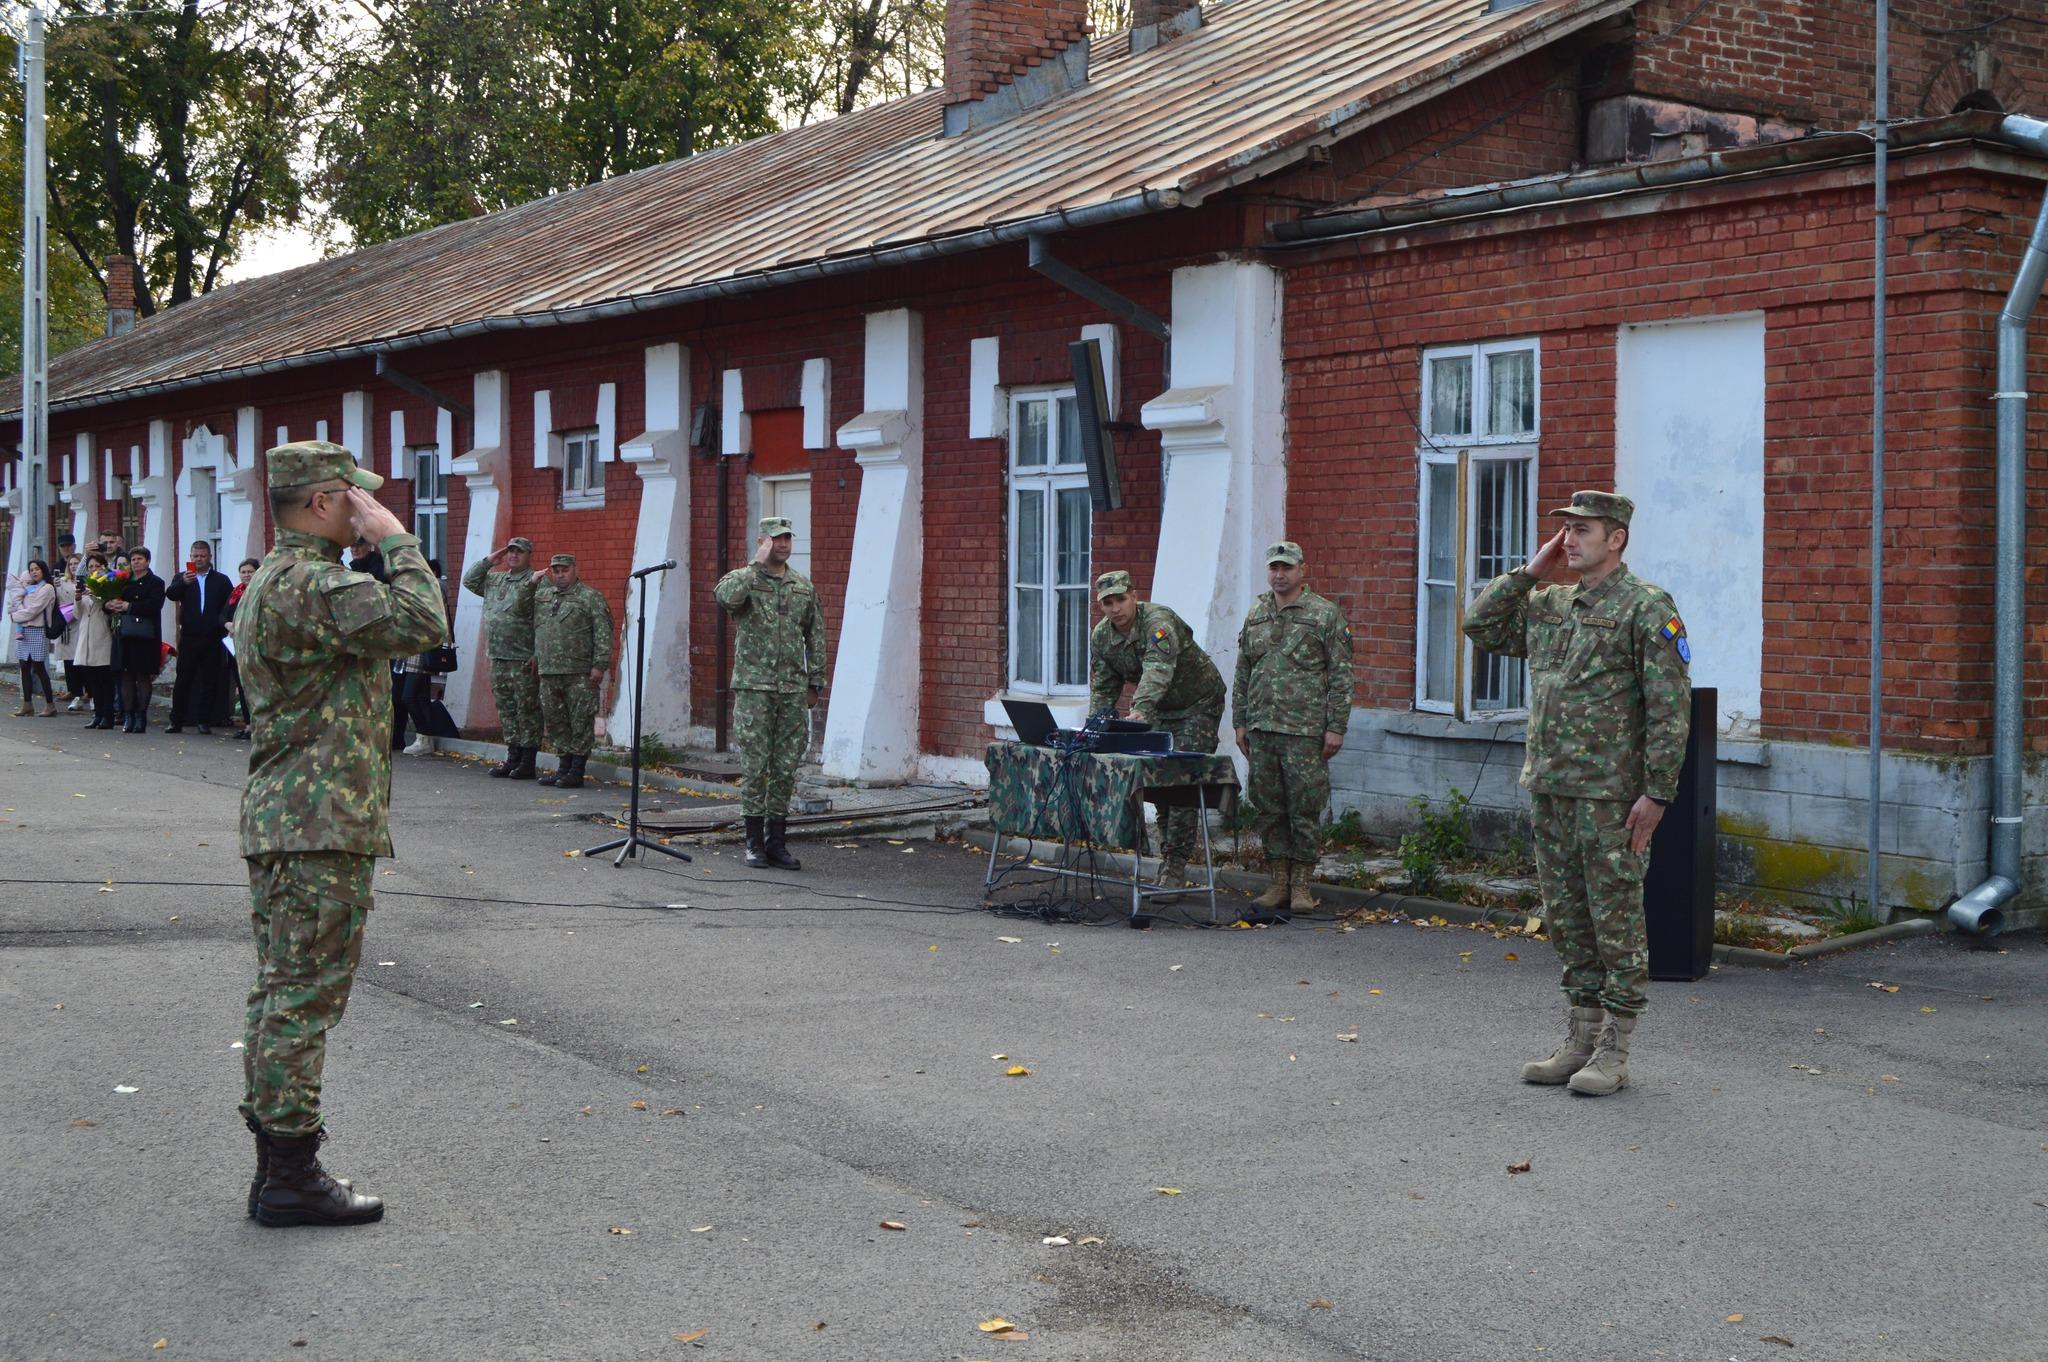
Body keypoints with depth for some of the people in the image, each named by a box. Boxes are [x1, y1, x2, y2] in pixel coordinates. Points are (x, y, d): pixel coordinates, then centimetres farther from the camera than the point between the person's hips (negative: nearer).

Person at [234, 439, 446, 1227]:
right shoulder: (313, 584, -17)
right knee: (306, 996, -6)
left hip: (279, 816, 11)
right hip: (321, 823, -11)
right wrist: (394, 535, -16)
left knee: (280, 994, 13)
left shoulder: (266, 582, 18)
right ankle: (291, 1177, -2)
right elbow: (422, 623, -26)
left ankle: (276, 1168, 20)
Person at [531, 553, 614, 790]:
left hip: (579, 674, -6)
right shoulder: (541, 596, 16)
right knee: (555, 721, 9)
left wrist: (600, 665, -14)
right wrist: (535, 657, 21)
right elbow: (535, 630, 26)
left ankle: (577, 771, 2)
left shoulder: (591, 597, -3)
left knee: (580, 721, -4)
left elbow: (603, 633, -8)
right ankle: (563, 766, 19)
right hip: (549, 673, 6)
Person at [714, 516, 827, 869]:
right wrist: (758, 564, -18)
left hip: (793, 690, 4)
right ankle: (754, 842, 6)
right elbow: (725, 597, -25)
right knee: (754, 767, -2)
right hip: (754, 687, -4)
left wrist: (815, 682, 11)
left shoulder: (804, 587, 12)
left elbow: (815, 637, 16)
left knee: (786, 768, 6)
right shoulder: (743, 579, -1)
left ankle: (777, 843, 13)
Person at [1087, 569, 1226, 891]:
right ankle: (1168, 860, 14)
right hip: (1160, 709, 7)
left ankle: (1175, 866, -14)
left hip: (1198, 704, -7)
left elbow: (1158, 669, -46)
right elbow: (1102, 689, 4)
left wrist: (1139, 710, -60)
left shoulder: (1158, 621, -30)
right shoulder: (1101, 636, -5)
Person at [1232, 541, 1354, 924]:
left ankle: (1301, 886, 6)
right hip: (1262, 731, 5)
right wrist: (1241, 723, 12)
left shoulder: (1326, 615, -2)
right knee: (1268, 809, 7)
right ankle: (1279, 883, 16)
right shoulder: (1255, 616, 14)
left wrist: (1336, 727, -9)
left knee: (1305, 809, -2)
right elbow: (1242, 675, 18)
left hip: (1305, 731, -5)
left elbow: (1341, 676, -5)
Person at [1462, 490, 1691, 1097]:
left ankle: (1614, 1054, 7)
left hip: (1611, 797, -7)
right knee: (1567, 921, 12)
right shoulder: (1548, 606, 13)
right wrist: (1530, 572, 9)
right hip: (1549, 792, 7)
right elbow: (1480, 626, 20)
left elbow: (1671, 708, -12)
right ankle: (1578, 1042, 21)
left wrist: (1657, 793, -16)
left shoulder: (1647, 608, -9)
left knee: (1616, 923, 0)